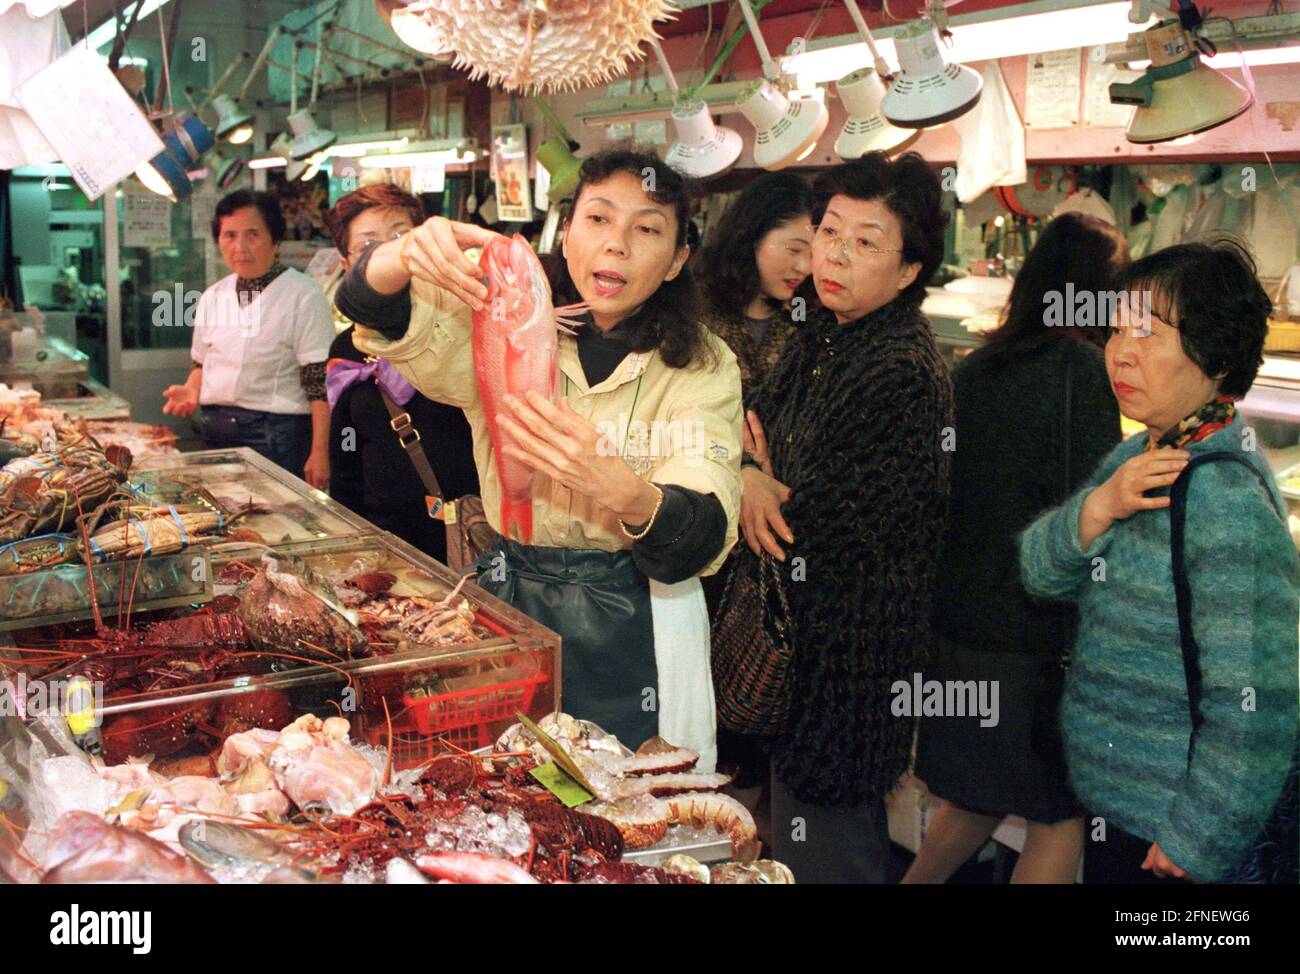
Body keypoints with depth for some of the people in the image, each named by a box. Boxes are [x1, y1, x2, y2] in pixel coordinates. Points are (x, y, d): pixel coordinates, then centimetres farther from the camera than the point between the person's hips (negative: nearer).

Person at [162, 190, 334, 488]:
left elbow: (321, 383, -13)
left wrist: (319, 453, -18)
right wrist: (192, 390, 1)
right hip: (217, 431, 6)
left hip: (277, 434, -6)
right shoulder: (213, 297, 12)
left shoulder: (304, 295, -8)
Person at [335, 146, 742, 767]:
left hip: (637, 638, -1)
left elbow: (702, 540, -19)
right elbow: (372, 310, -17)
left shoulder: (704, 369, -5)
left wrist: (618, 487, -40)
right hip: (512, 604, 2)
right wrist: (410, 252, -40)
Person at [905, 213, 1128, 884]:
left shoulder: (975, 367, 6)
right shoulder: (1081, 371, -14)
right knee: (1061, 813, 9)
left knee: (976, 796, 23)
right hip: (1031, 635, -7)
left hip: (955, 621, 7)